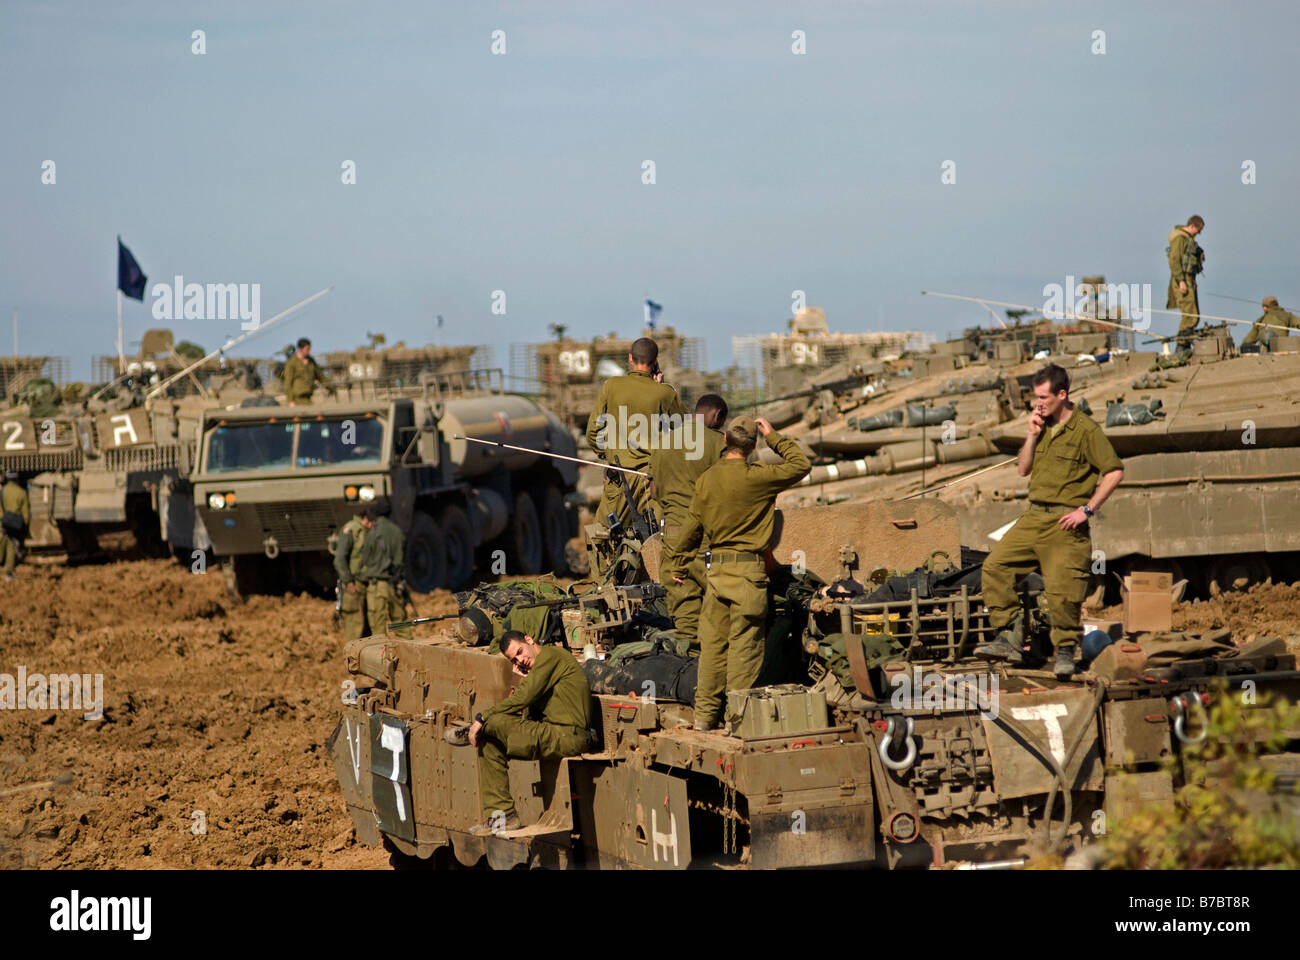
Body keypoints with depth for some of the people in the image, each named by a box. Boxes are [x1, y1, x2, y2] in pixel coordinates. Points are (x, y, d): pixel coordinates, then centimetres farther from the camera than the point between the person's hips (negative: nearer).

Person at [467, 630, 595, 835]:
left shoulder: (550, 654, -7)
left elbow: (523, 698, -15)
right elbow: (529, 716, 17)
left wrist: (482, 719, -10)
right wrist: (527, 680, 9)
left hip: (568, 736, -11)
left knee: (492, 723, -17)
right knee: (487, 743, 9)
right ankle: (500, 815, 5)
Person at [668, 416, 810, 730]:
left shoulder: (706, 479, 5)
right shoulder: (755, 477, -12)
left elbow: (692, 525, 12)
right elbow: (801, 466, -5)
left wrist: (680, 563, 24)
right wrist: (774, 437, 4)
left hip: (715, 567, 5)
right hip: (747, 567, -5)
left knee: (713, 642, 10)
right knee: (744, 644, -1)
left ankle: (705, 714, 15)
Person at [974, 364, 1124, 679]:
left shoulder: (1085, 429, -9)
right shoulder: (1043, 425, 13)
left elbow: (1115, 471, -12)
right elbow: (1024, 469, 17)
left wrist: (1086, 509, -14)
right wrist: (1032, 435, 2)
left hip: (1065, 523, -7)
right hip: (1034, 517, 7)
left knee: (1061, 589, -10)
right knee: (995, 566, -3)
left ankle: (1065, 652, 7)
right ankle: (1009, 638, 0)